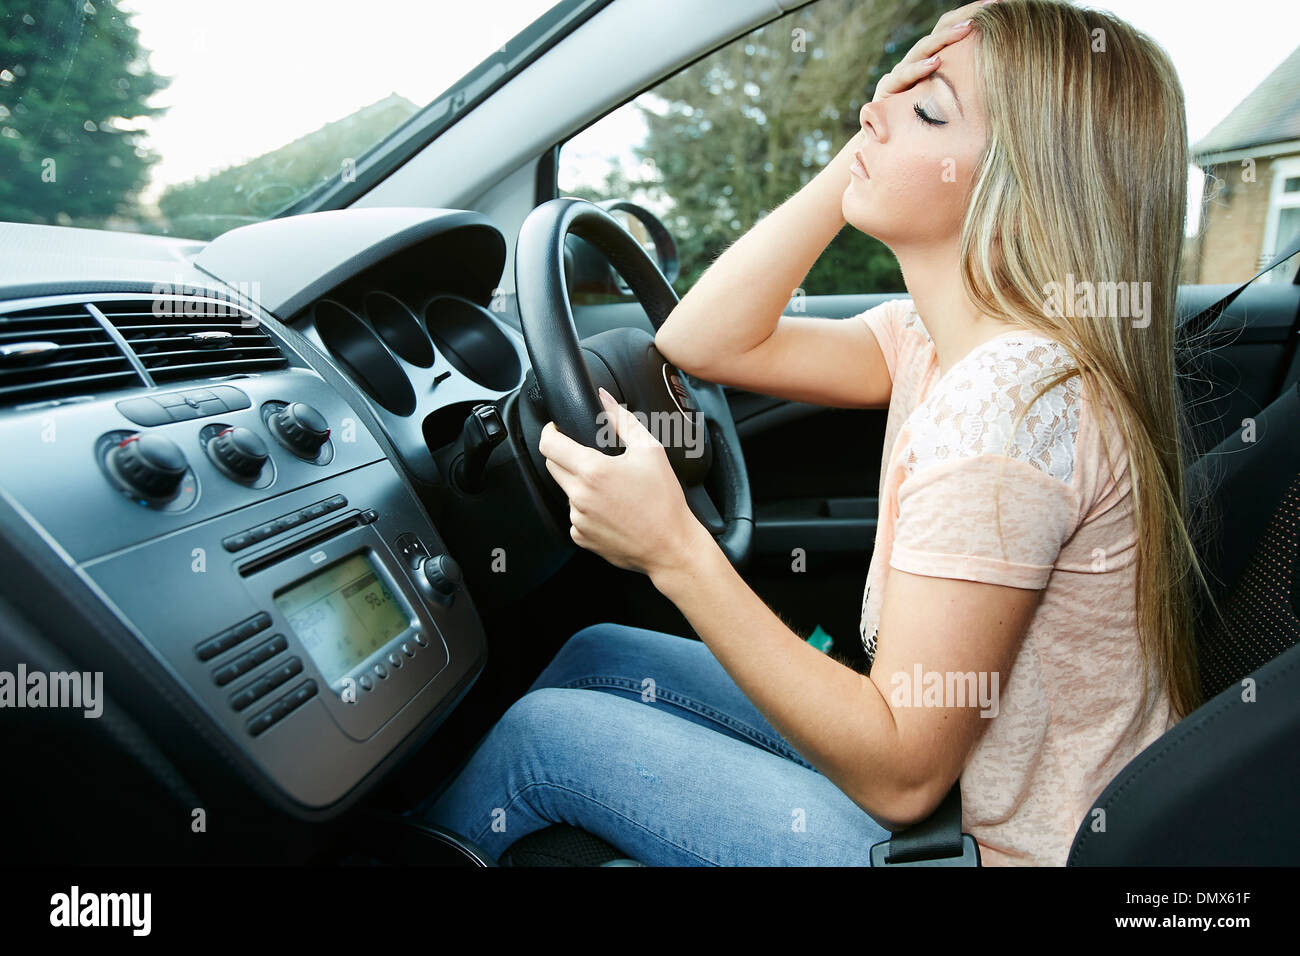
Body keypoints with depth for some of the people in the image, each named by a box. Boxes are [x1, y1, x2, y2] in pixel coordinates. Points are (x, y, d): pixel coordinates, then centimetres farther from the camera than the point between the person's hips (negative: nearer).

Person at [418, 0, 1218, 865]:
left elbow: (901, 773, -28)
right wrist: (856, 162, -10)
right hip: (948, 770, 8)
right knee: (596, 656, 12)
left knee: (543, 732, -3)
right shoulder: (939, 336, -2)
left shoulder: (1010, 401, -30)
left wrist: (674, 550, -33)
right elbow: (705, 341, -2)